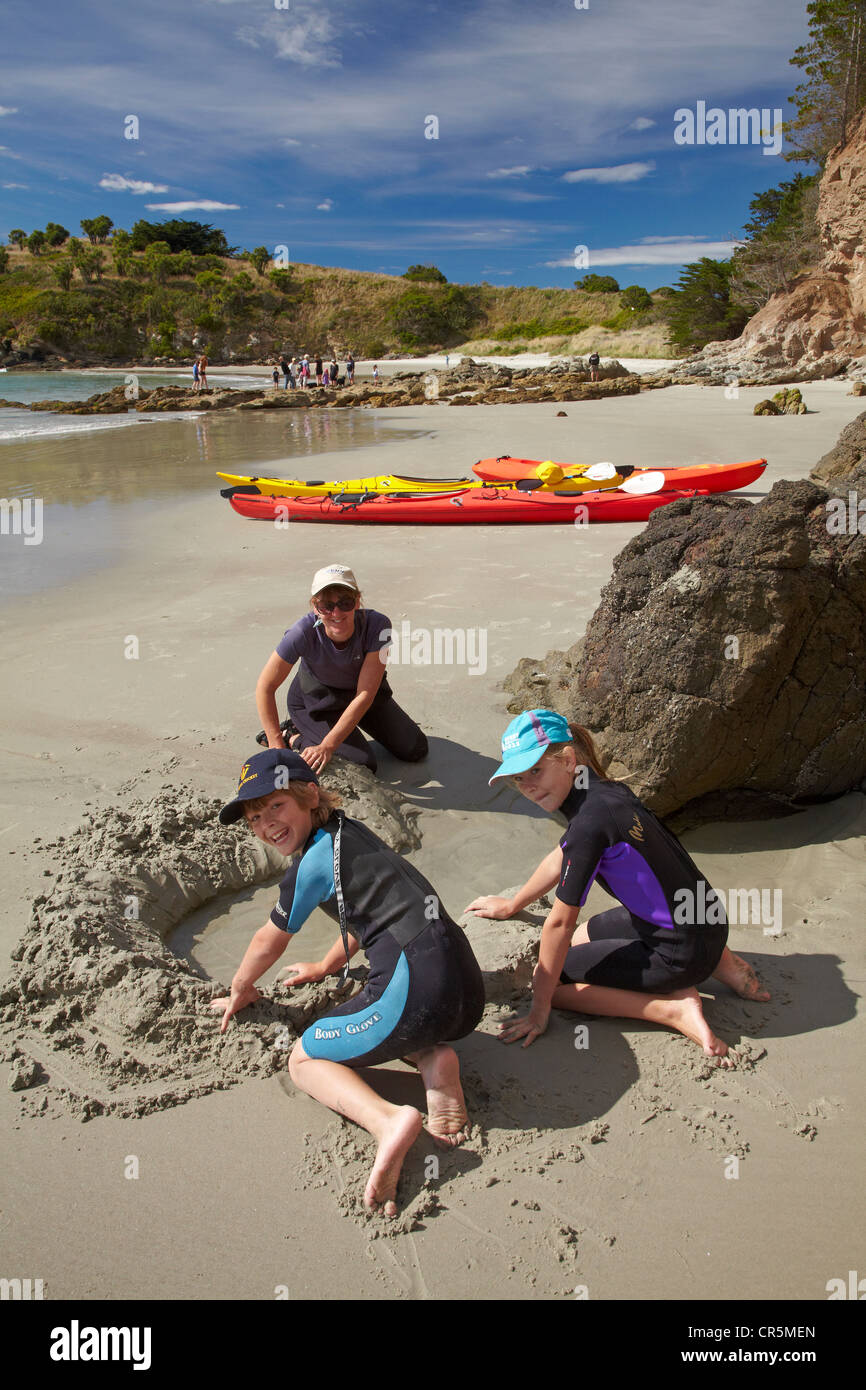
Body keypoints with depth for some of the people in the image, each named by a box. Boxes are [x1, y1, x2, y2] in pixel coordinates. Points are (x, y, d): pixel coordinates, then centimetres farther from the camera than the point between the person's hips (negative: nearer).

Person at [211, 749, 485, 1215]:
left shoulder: (314, 861, -3)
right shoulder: (350, 832, 20)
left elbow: (269, 941, 12)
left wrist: (240, 989, 32)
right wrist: (327, 966, 51)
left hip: (416, 993, -9)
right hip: (466, 989, 9)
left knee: (304, 1059, 13)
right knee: (368, 1021, 37)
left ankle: (389, 1119, -14)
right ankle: (434, 1059, 6)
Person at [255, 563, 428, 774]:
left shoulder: (376, 625, -33)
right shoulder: (304, 633, -35)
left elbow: (365, 695, -32)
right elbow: (265, 688, -24)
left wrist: (327, 746, -36)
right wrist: (278, 748, -28)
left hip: (360, 690, 4)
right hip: (314, 700, -3)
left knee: (416, 750, 5)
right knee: (364, 765, -16)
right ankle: (295, 736, 6)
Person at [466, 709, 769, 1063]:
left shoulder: (590, 821, -26)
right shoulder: (608, 790, 1)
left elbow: (559, 922, -19)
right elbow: (561, 859, 19)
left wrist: (540, 1007, -10)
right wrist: (511, 905, 31)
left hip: (682, 951, -8)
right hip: (706, 920, 8)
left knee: (549, 979, 0)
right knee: (582, 937, 30)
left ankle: (674, 1008, -6)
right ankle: (717, 962, 18)